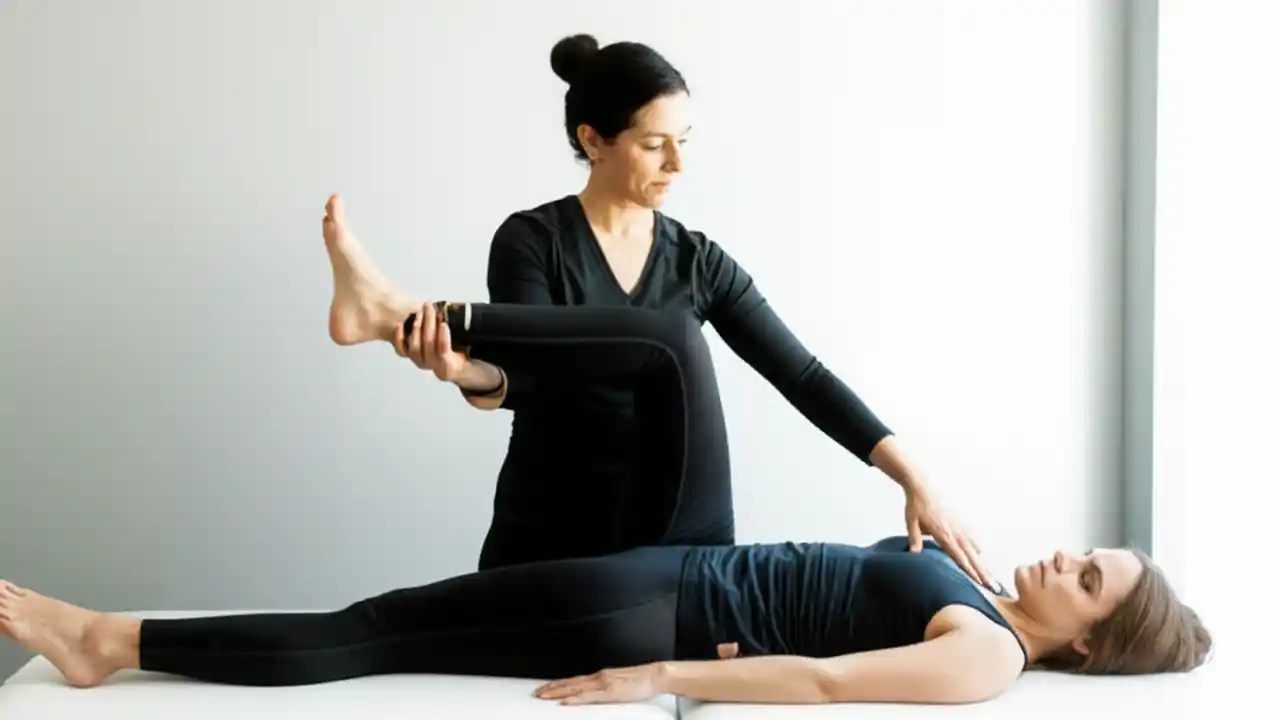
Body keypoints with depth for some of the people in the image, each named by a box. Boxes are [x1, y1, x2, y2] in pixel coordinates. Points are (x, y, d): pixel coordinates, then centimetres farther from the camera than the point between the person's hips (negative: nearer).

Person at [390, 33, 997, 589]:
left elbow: (803, 376, -1)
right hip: (554, 536, -2)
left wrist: (916, 483, -10)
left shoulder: (700, 262, 3)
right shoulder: (531, 241, -6)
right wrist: (467, 373, -43)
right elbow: (521, 376, -18)